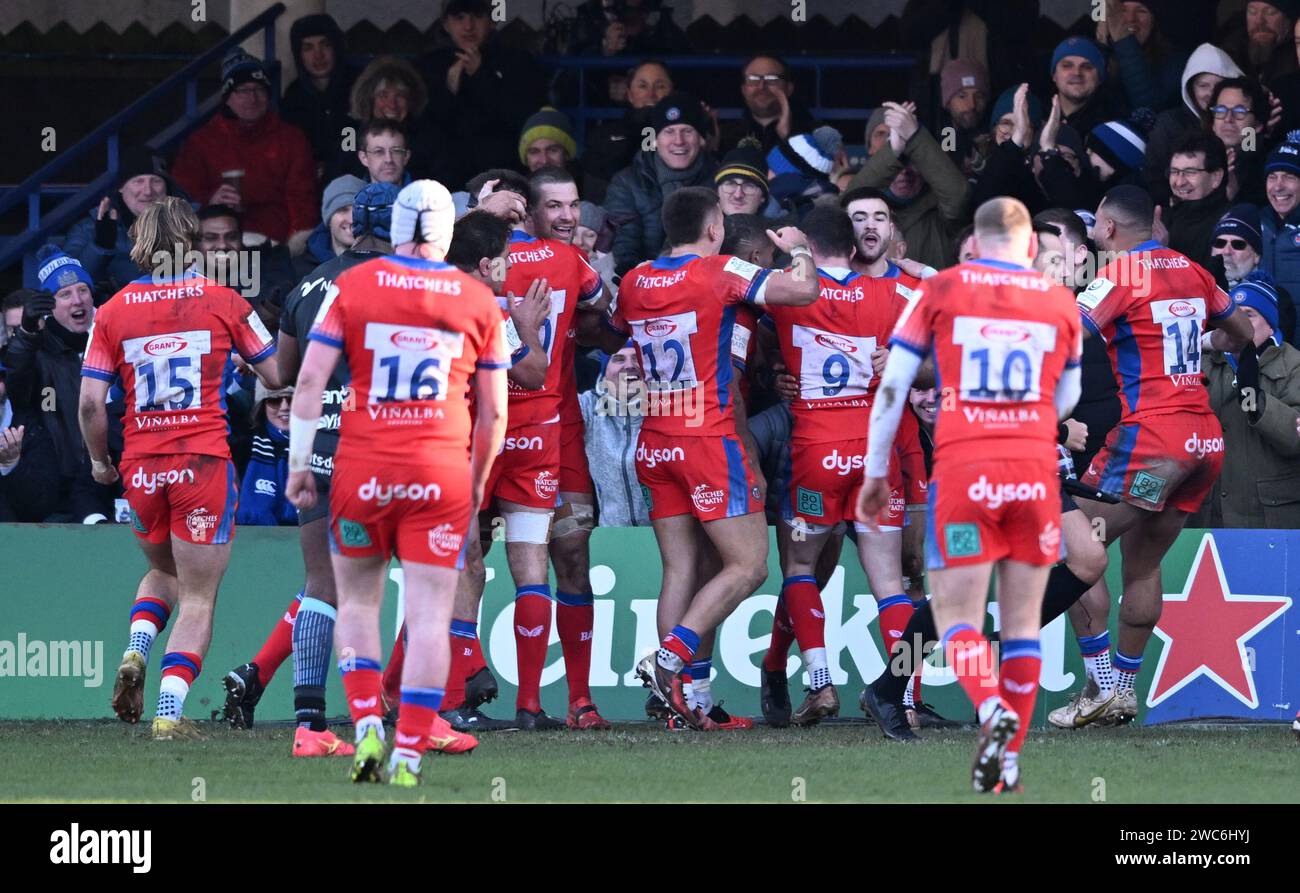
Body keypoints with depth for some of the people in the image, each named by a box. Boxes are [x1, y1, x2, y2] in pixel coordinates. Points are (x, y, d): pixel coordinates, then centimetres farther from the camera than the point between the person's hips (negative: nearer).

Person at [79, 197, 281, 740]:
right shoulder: (222, 301, -2)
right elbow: (276, 378, 5)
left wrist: (100, 460, 14)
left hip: (140, 468, 3)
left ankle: (135, 652, 1)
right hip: (203, 462, -3)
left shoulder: (112, 312, 2)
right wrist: (237, 354, 26)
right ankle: (169, 712, -10)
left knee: (162, 572, 27)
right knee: (198, 598, 2)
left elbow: (90, 402, -2)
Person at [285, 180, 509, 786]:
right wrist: (477, 482, 20)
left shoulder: (353, 286, 1)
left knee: (357, 601, 16)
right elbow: (493, 411, 8)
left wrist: (298, 463, 3)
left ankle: (367, 728, 0)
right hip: (441, 474, 0)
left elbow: (309, 379, -3)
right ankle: (408, 757, -4)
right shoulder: (478, 301, 4)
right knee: (430, 615, 1)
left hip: (364, 469, 0)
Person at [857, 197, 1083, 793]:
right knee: (1022, 624, 10)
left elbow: (891, 387, 3)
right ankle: (1009, 764, 7)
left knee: (957, 618, 2)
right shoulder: (1060, 302, 9)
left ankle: (992, 710, -27)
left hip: (964, 473, -2)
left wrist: (875, 472, 11)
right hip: (1035, 471, 2)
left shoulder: (941, 291, 3)